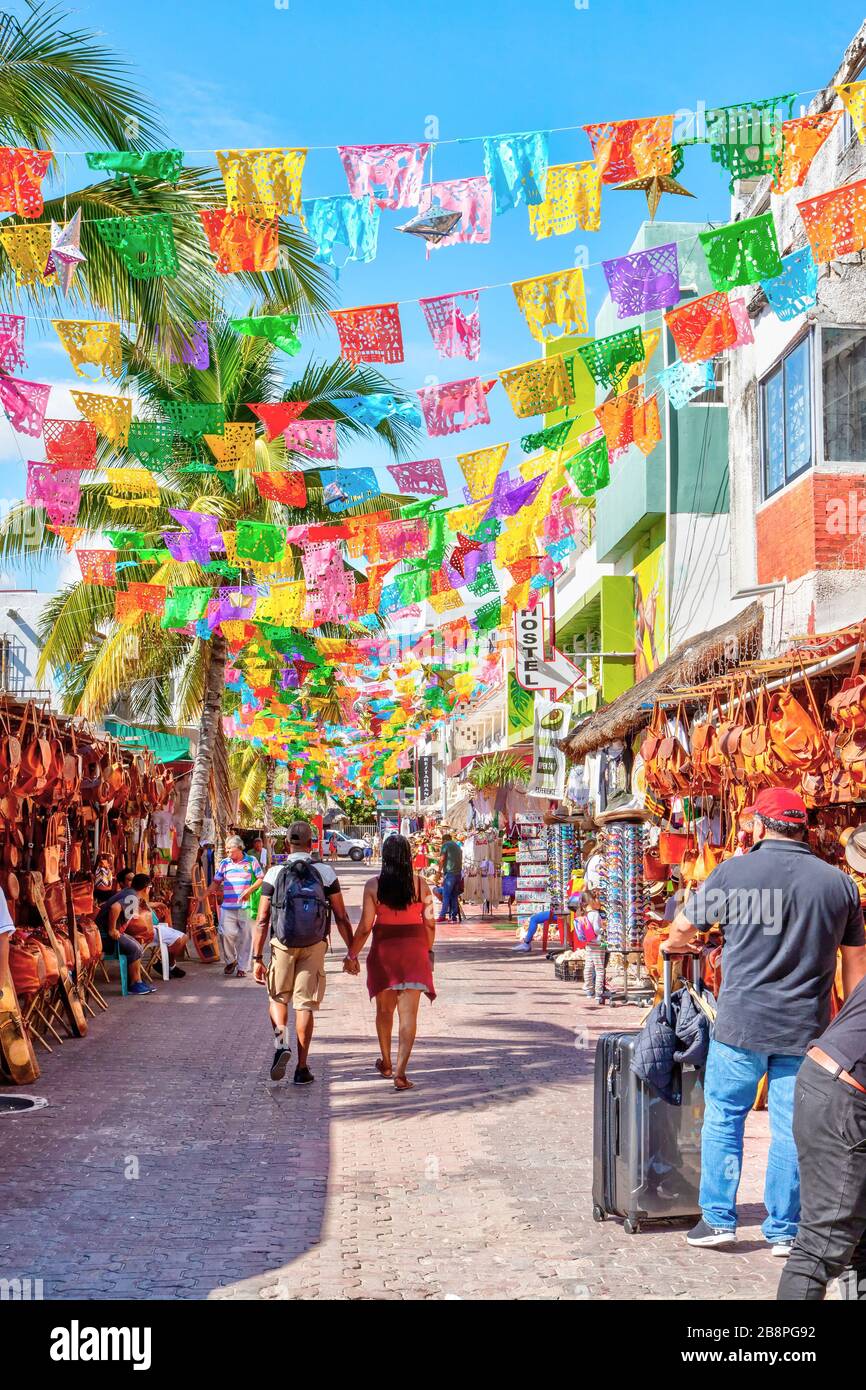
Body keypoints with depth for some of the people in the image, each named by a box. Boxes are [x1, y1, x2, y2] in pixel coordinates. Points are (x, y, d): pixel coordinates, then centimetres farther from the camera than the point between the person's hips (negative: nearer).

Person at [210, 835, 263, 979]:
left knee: (245, 937, 2)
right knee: (227, 933, -10)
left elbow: (261, 879, 2)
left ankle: (242, 967, 13)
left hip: (246, 907, -2)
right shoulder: (224, 863, 10)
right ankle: (230, 960, 15)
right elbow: (216, 882, 13)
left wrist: (249, 890, -12)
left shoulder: (251, 861, 3)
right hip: (228, 907, 2)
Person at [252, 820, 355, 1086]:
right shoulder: (326, 873, 0)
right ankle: (302, 1068, 8)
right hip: (315, 945, 0)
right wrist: (352, 953, 9)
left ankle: (281, 1038, -10)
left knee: (277, 997, 18)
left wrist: (257, 958, 0)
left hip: (282, 944, 0)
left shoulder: (274, 874, -1)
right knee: (305, 1004, 7)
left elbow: (262, 920, -4)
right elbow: (342, 918, 0)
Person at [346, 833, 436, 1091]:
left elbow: (365, 926, -7)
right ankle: (400, 1073, -8)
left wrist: (352, 954, 5)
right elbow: (430, 923, 0)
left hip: (384, 950, 0)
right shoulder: (420, 883, -3)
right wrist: (428, 951, 14)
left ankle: (386, 1063, 35)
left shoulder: (373, 885, -7)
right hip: (414, 950, 0)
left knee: (384, 1009, 20)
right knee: (408, 1013, 1)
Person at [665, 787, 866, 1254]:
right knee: (791, 1127, 9)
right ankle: (784, 1230, 17)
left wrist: (672, 945, 30)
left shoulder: (732, 872, -5)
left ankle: (718, 1219, 17)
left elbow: (684, 928, 7)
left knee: (724, 1117, 12)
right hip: (806, 1027, 2)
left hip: (742, 1022, -2)